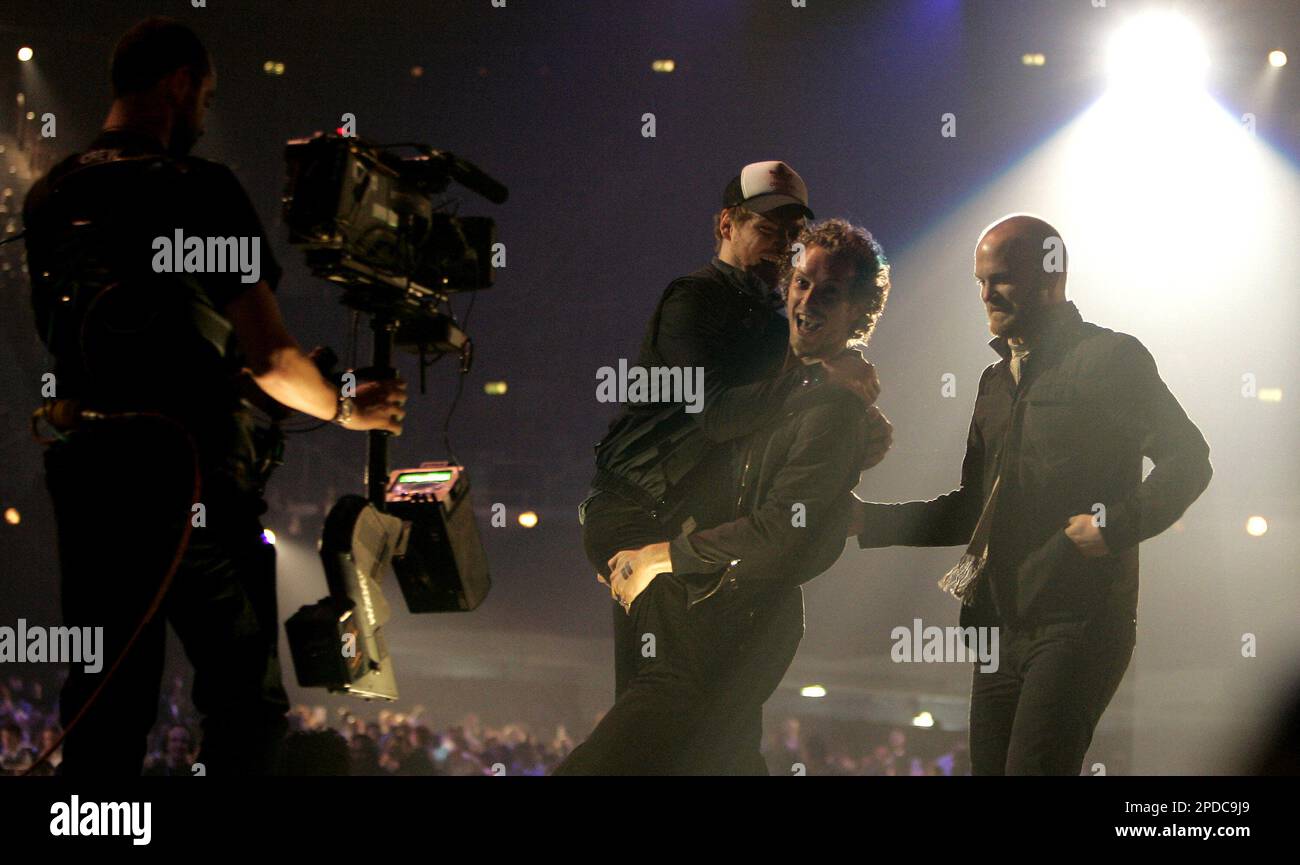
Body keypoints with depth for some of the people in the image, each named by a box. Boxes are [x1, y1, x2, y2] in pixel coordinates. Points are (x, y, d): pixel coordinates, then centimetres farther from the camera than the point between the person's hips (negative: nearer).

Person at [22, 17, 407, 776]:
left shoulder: (48, 198, 8)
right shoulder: (201, 191, -10)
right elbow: (270, 358, -13)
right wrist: (348, 411, 5)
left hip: (85, 468, 6)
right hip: (192, 474, -6)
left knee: (102, 709, 11)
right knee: (247, 704, 3)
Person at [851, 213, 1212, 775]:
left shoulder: (1110, 358, -1)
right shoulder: (997, 381, 21)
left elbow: (1186, 459, -5)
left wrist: (1115, 524, -17)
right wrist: (868, 520, 16)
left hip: (1077, 622, -8)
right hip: (1000, 624, 8)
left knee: (1033, 769, -19)